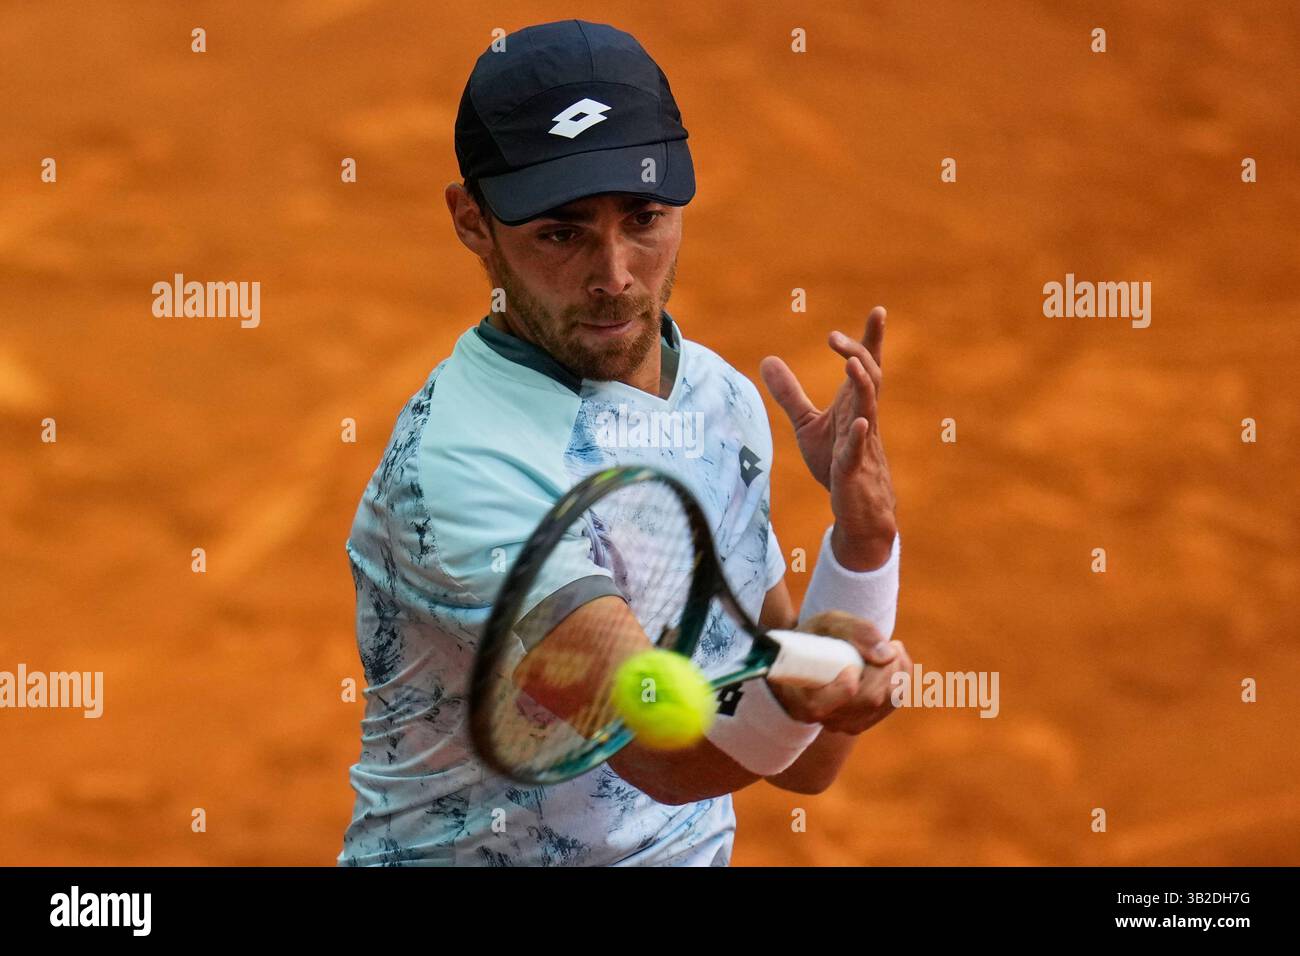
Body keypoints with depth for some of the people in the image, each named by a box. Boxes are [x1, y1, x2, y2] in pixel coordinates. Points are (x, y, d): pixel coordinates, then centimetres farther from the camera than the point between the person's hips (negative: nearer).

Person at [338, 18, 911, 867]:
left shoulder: (724, 399, 3)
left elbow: (805, 766, 2)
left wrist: (863, 533, -8)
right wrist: (790, 698, -41)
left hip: (699, 849, 6)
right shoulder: (459, 467, -18)